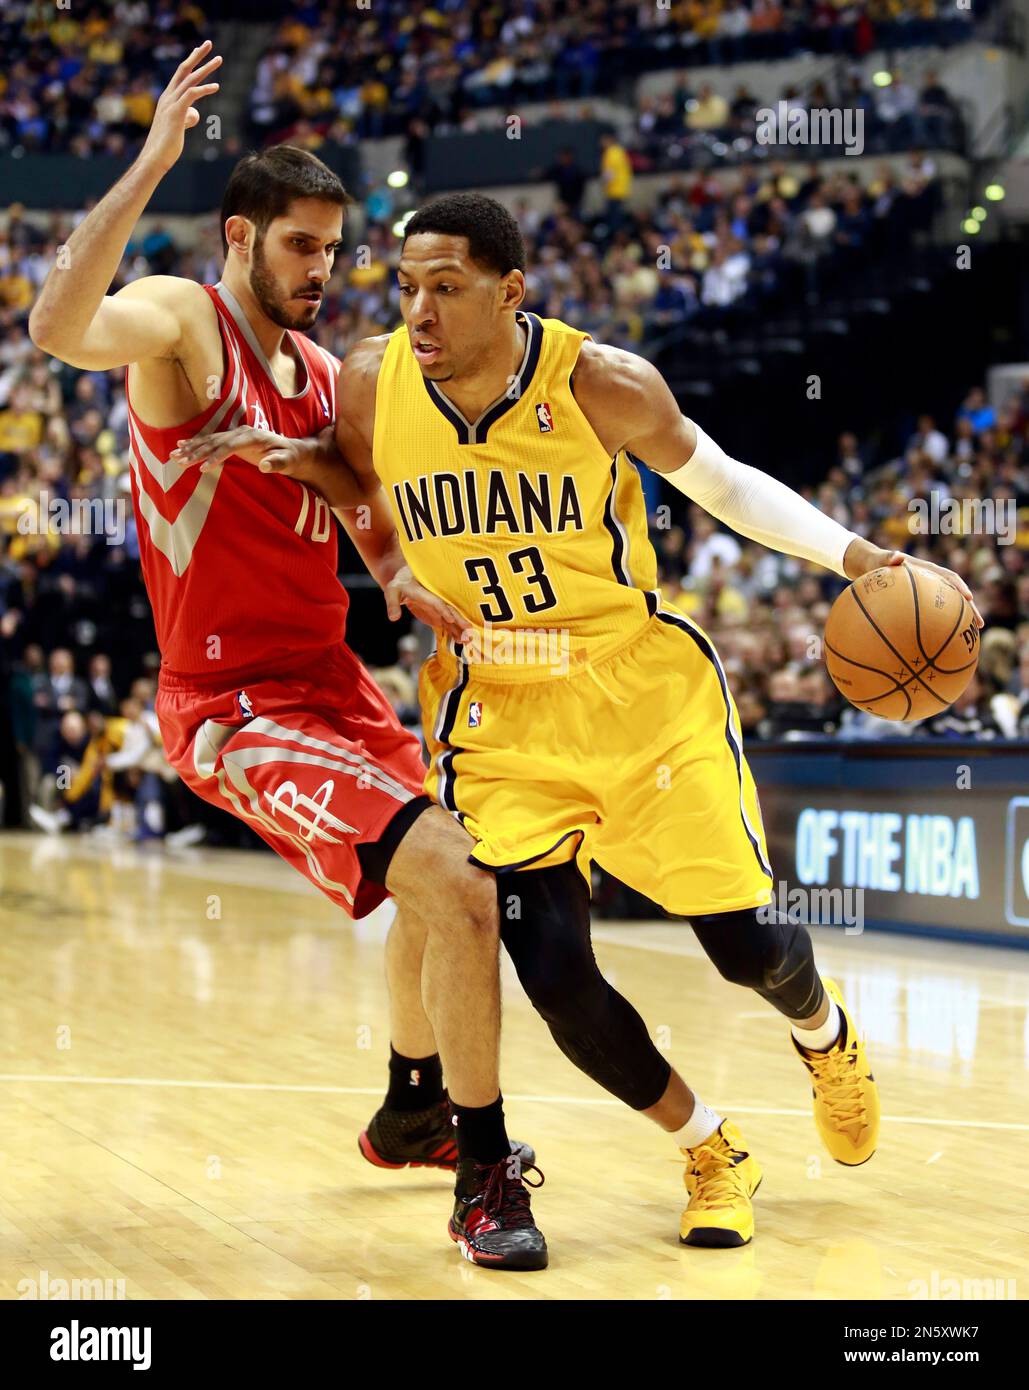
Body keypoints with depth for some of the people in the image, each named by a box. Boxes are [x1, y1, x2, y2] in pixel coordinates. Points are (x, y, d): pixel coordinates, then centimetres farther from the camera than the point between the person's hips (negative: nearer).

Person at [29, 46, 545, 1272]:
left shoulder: (327, 379, 12)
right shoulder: (181, 321, -11)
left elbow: (375, 531, 21)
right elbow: (57, 327, -35)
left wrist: (408, 584, -1)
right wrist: (149, 165, -40)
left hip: (330, 685, 9)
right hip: (235, 708, -9)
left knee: (442, 881, 26)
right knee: (456, 883, -22)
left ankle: (413, 1111, 49)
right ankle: (483, 1173, -9)